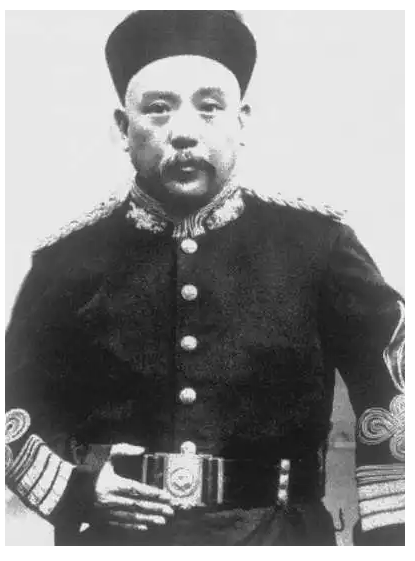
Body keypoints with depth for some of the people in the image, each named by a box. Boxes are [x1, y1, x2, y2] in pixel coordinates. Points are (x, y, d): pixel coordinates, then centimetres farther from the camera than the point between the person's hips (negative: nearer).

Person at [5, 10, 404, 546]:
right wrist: (73, 491, -7)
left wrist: (387, 534, -5)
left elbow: (393, 397, -1)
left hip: (277, 535, 0)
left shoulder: (317, 243, -6)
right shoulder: (68, 260, -4)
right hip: (114, 535, 1)